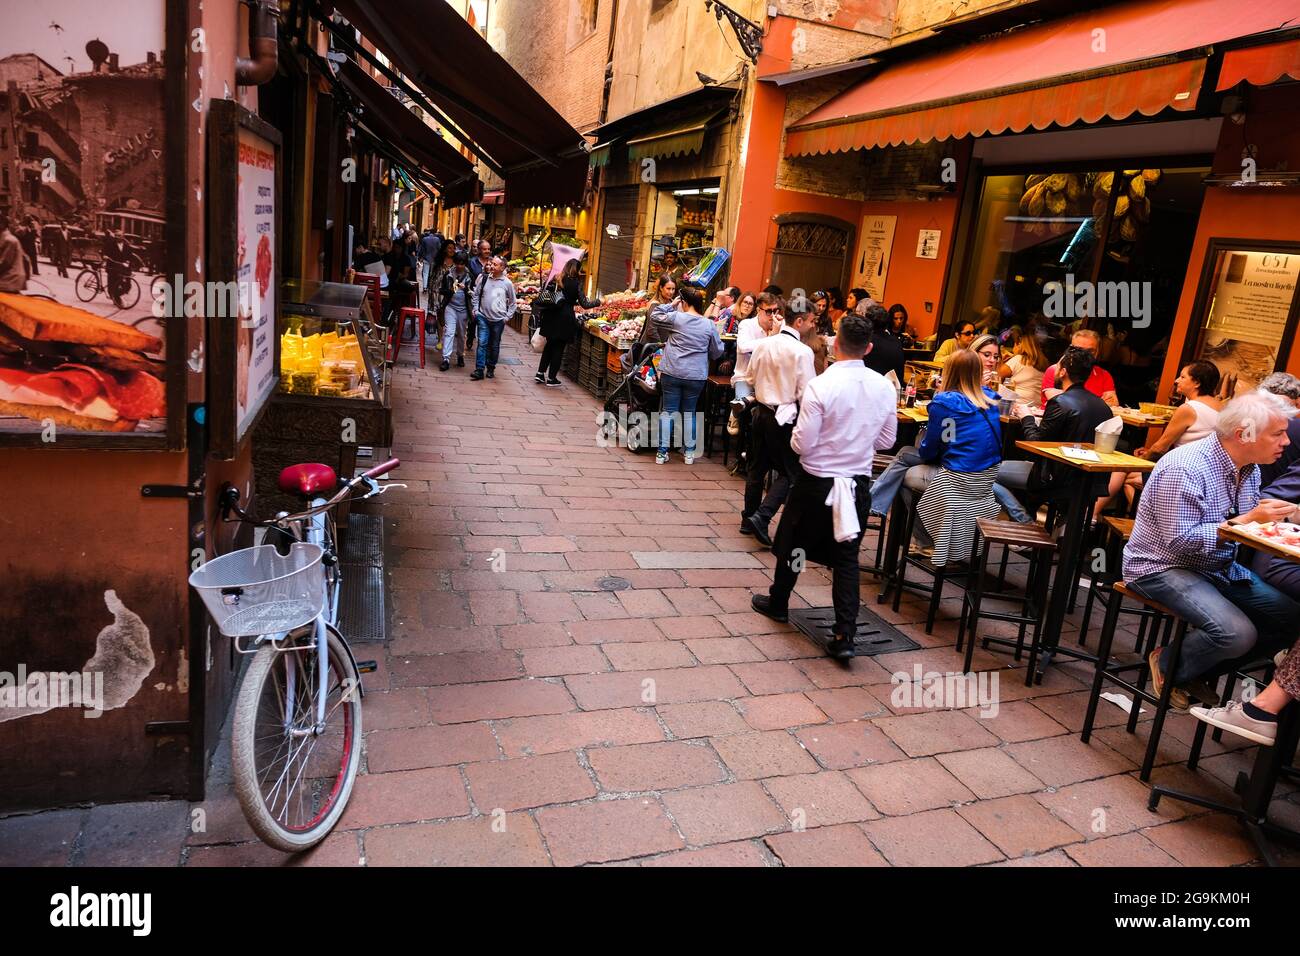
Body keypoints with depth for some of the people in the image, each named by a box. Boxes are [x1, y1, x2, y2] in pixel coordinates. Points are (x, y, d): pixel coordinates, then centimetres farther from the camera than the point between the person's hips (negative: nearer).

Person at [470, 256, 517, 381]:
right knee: (482, 343, -7)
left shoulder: (507, 283, -2)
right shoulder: (484, 278, 2)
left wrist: (508, 316, 2)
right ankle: (479, 370, -8)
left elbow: (512, 302, 8)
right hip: (483, 317, 1)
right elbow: (476, 294, 14)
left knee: (494, 346, 9)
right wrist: (476, 309, 6)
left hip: (499, 319, -1)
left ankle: (491, 368, 23)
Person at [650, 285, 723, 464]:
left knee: (668, 411, 7)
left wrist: (671, 305, 12)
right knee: (689, 412, 16)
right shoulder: (709, 325, -2)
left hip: (672, 373, -1)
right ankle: (689, 452, 20)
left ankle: (662, 452, 7)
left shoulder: (676, 317, -8)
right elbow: (717, 351, 5)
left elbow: (655, 316, 7)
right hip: (697, 376, 2)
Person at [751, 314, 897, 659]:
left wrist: (795, 434, 4)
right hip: (858, 482, 4)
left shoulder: (820, 385, -20)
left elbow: (802, 444, -17)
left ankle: (777, 603, 39)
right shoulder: (884, 387, -4)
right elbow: (886, 440, 7)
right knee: (847, 556, 11)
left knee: (794, 543, 18)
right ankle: (845, 634, 6)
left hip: (816, 481, -3)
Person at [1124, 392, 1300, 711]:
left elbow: (1249, 523, 17)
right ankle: (1168, 667, 3)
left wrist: (1271, 515, -5)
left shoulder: (1249, 470, 7)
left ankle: (1198, 672, 12)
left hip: (1219, 567, 10)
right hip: (1163, 567, -10)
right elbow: (1180, 541, -26)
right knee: (1238, 634, -27)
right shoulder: (1185, 469, -24)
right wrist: (1247, 520, -25)